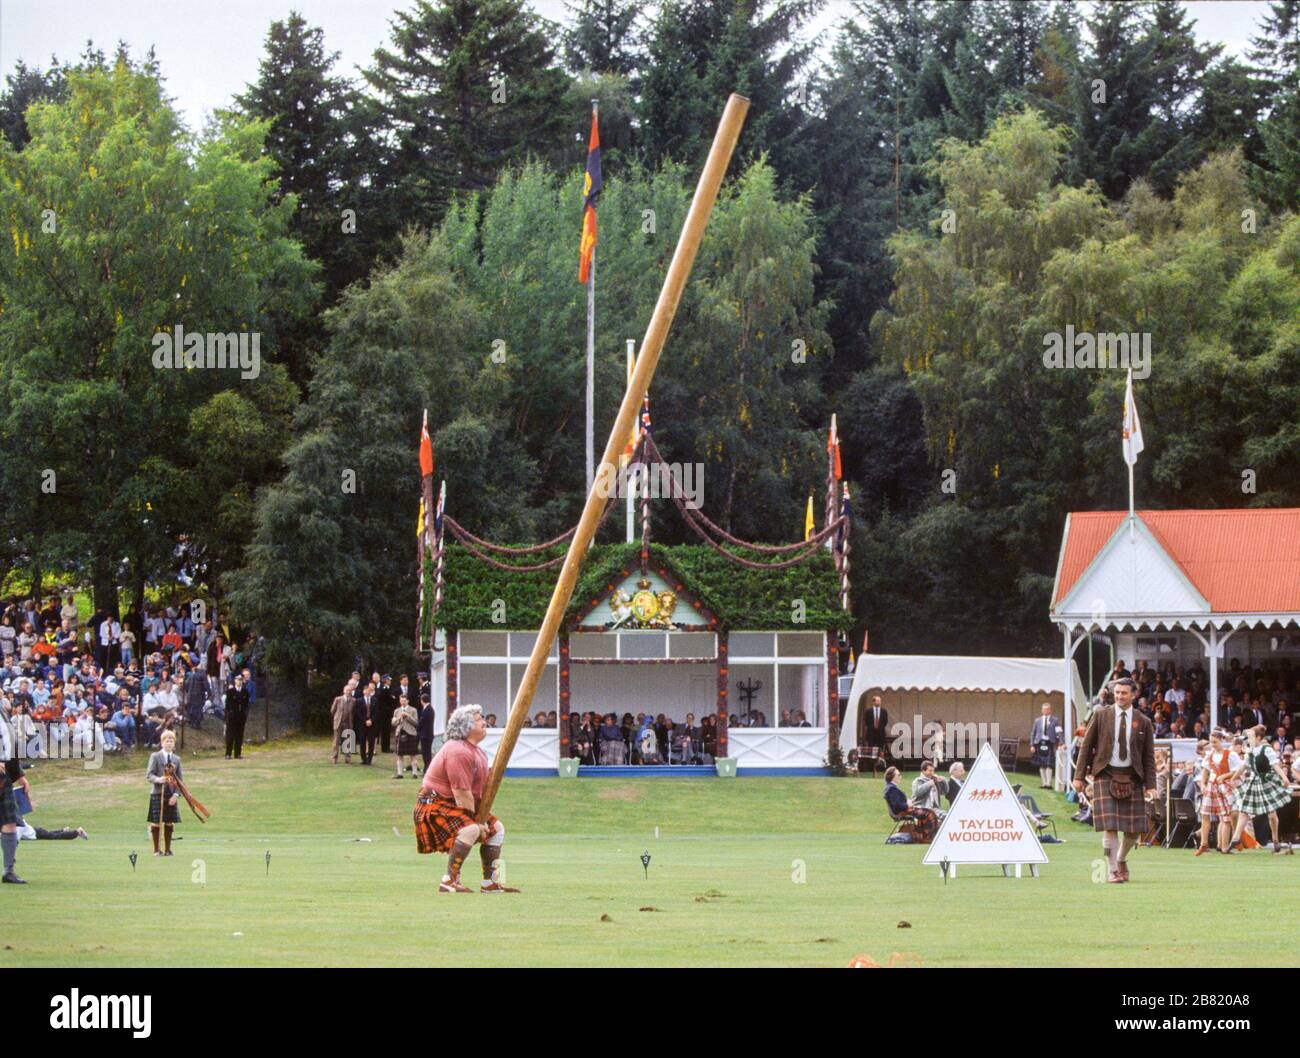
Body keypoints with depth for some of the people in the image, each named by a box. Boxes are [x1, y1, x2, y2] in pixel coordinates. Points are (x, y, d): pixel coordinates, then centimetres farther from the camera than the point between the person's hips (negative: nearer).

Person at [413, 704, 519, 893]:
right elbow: (461, 793, -26)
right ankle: (449, 882, -30)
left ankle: (490, 883, 19)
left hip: (456, 807, 11)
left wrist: (483, 818, -2)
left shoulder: (478, 753, 13)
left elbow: (481, 790, 11)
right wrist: (477, 821, -19)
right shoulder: (459, 751, -23)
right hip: (435, 805, -11)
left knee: (496, 828, 15)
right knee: (470, 829, -35)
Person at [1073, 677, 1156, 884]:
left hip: (1131, 778, 2)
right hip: (1105, 775, -2)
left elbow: (1149, 756, 8)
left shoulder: (1143, 722, 6)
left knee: (1134, 828, 1)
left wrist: (1150, 785, -1)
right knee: (1109, 827, -9)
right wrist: (1080, 775, 0)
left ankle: (1121, 859, 29)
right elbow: (1086, 746, 6)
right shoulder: (1101, 715, 4)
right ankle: (1113, 870, -1)